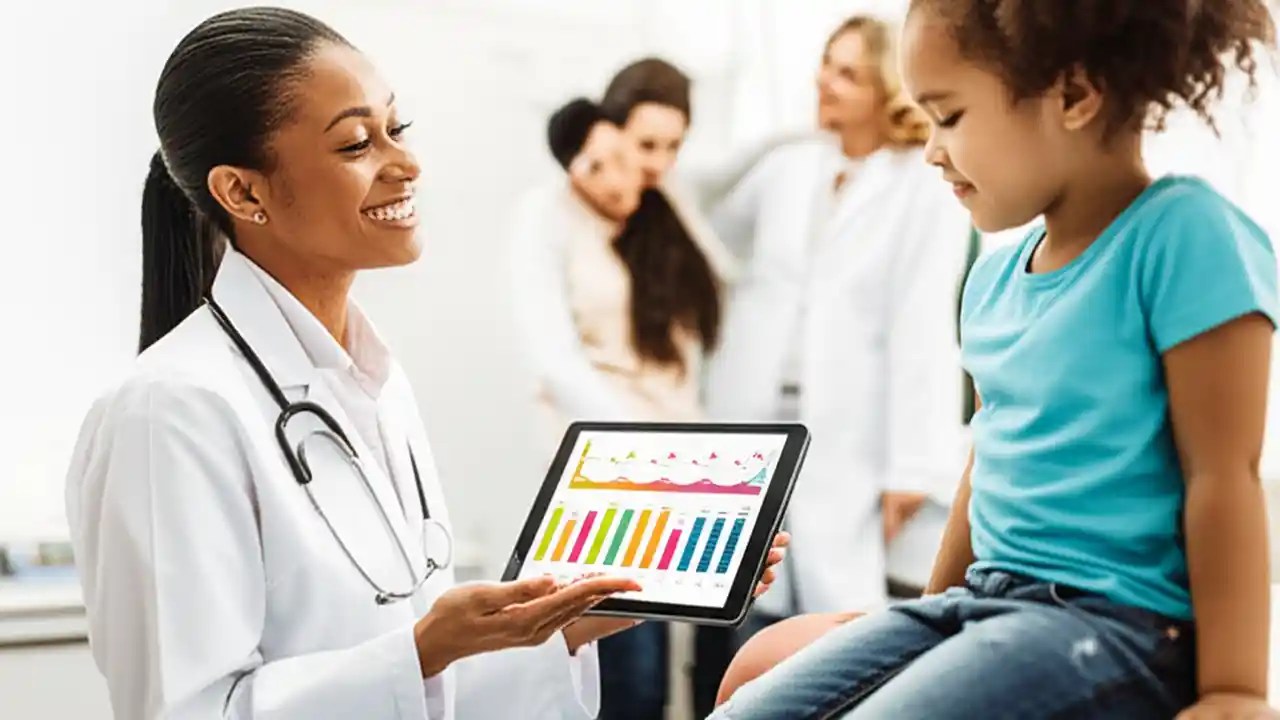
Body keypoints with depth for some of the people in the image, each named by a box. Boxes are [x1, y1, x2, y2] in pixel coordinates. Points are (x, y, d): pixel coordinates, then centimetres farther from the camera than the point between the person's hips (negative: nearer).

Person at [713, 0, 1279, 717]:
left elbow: (1222, 475, -14)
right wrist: (931, 617, 28)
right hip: (983, 600, 8)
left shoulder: (1184, 233, -12)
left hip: (1120, 622, -8)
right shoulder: (996, 276, 12)